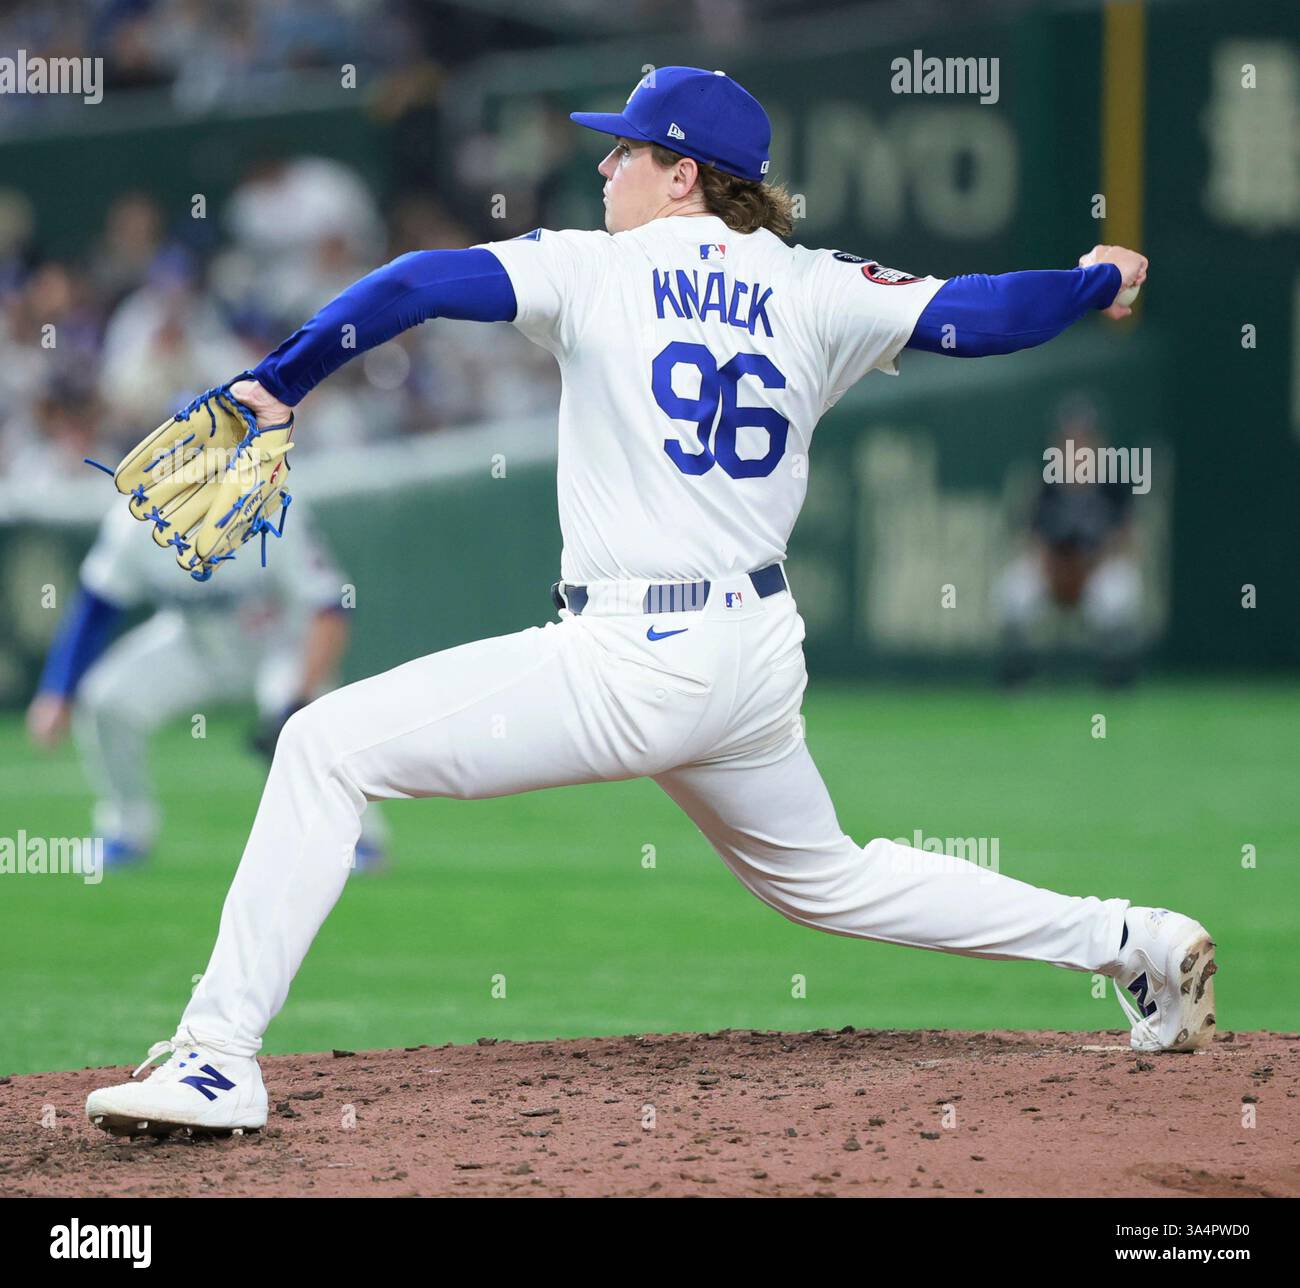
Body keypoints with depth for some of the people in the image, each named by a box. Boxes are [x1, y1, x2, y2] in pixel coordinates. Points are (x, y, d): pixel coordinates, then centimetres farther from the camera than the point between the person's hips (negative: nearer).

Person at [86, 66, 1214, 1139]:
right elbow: (975, 315, 8)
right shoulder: (814, 291, 9)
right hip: (761, 663, 7)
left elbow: (418, 283, -13)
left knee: (328, 746, -7)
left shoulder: (597, 269, -3)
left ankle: (218, 1060, -17)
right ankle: (1130, 940, 34)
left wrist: (275, 385, -8)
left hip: (637, 665, -7)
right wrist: (1101, 280, 26)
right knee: (823, 879, 32)